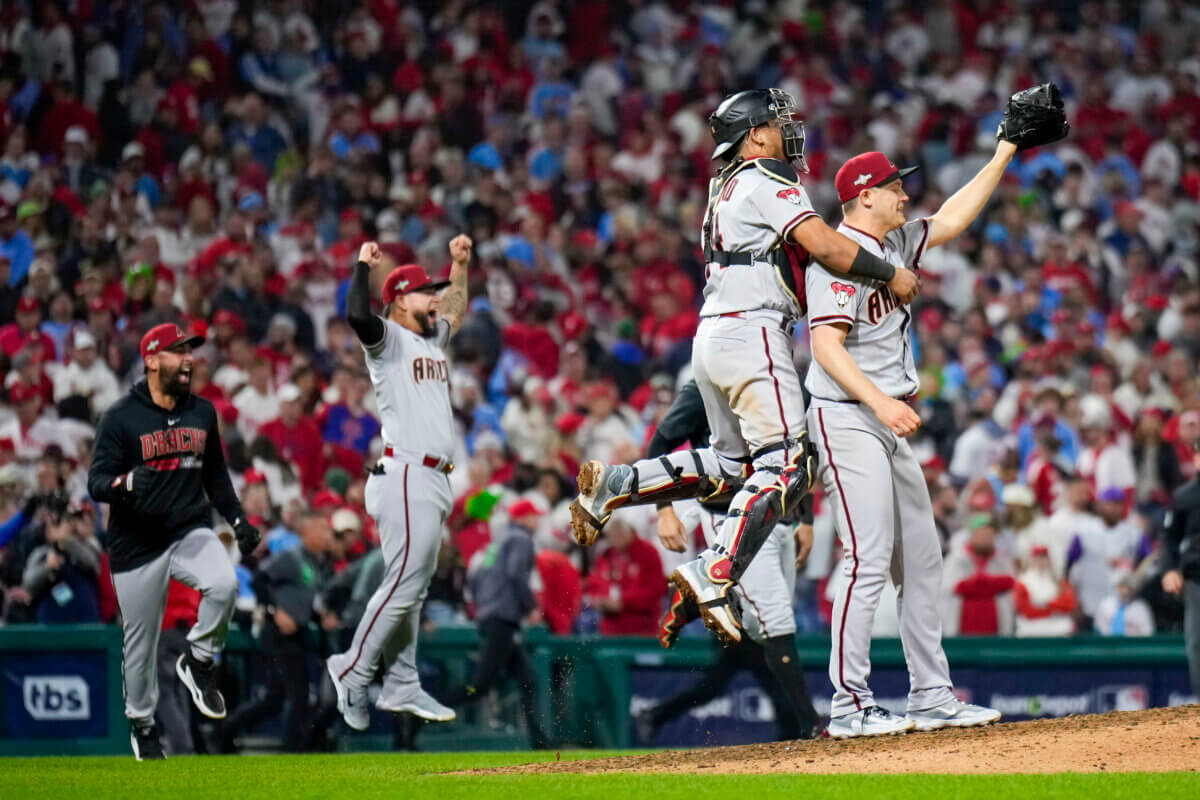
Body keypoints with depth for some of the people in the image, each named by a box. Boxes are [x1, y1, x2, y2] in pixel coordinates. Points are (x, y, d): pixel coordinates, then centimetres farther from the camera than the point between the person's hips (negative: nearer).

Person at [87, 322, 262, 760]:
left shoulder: (202, 412, 9)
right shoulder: (121, 418, -7)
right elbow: (96, 483, -10)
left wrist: (237, 518, 9)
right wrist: (127, 483, -32)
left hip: (191, 533, 3)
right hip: (137, 544, -3)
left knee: (224, 584, -27)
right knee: (140, 642, 3)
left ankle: (199, 663, -2)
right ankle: (142, 725, 25)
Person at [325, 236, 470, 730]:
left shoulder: (432, 338, 20)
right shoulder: (388, 338, -5)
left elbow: (457, 308, 39)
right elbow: (357, 316, -26)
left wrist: (460, 263, 26)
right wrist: (362, 266, -17)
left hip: (435, 481, 9)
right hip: (406, 480, -9)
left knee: (413, 587, 9)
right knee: (403, 583, -13)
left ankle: (401, 687, 10)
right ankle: (353, 670, -4)